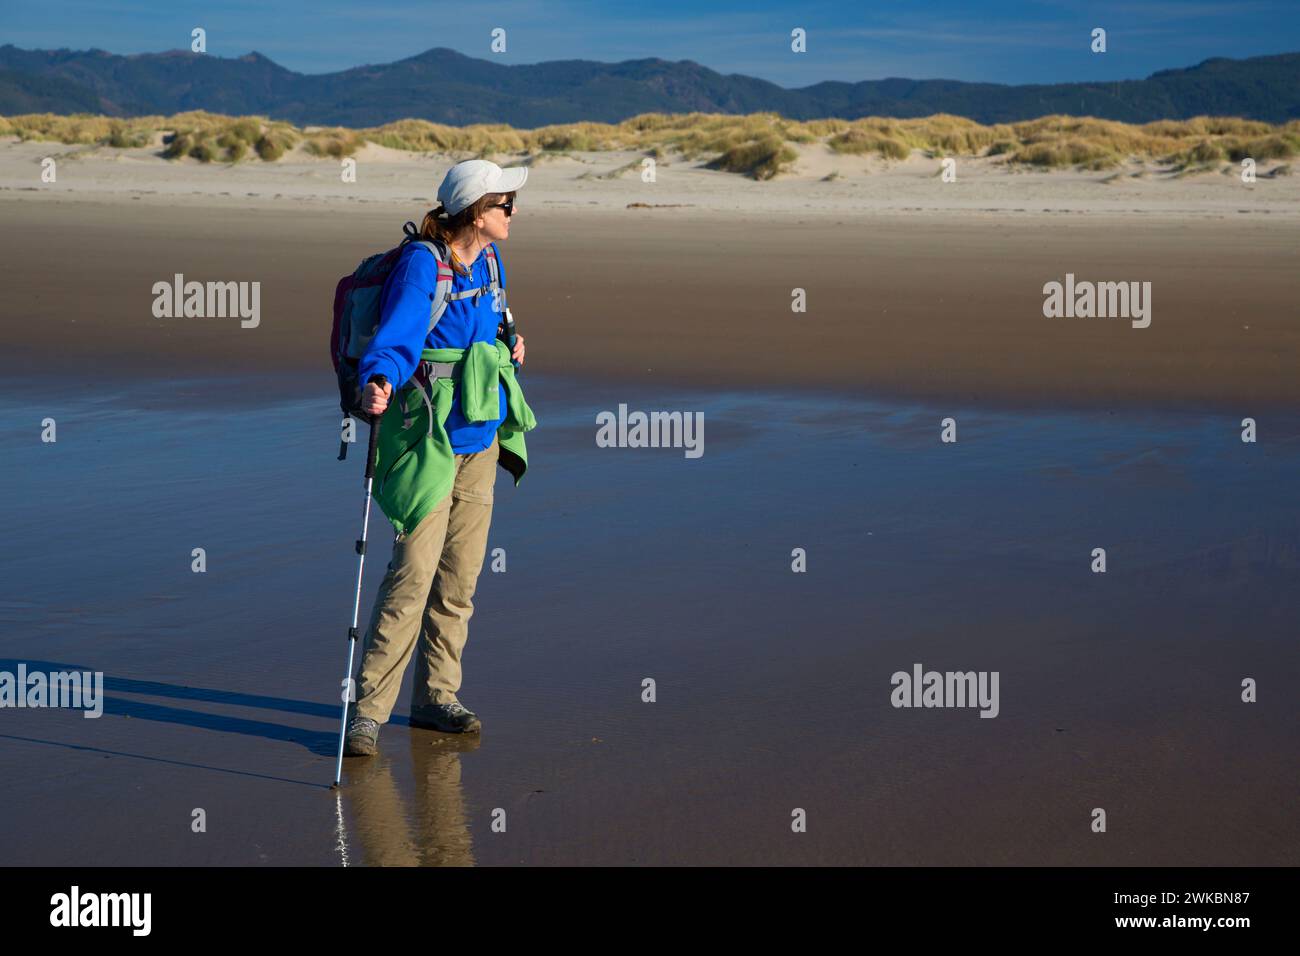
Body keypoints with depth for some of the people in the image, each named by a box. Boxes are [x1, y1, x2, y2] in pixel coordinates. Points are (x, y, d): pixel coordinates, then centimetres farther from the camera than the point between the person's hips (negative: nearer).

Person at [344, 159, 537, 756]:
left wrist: (508, 346, 15)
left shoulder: (488, 261, 10)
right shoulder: (421, 264, -14)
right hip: (429, 437, -8)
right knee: (413, 574, -12)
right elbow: (397, 336, -26)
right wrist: (378, 383, -43)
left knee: (460, 576, 10)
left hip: (481, 435, 8)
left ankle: (435, 695, 20)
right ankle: (368, 708, -5)